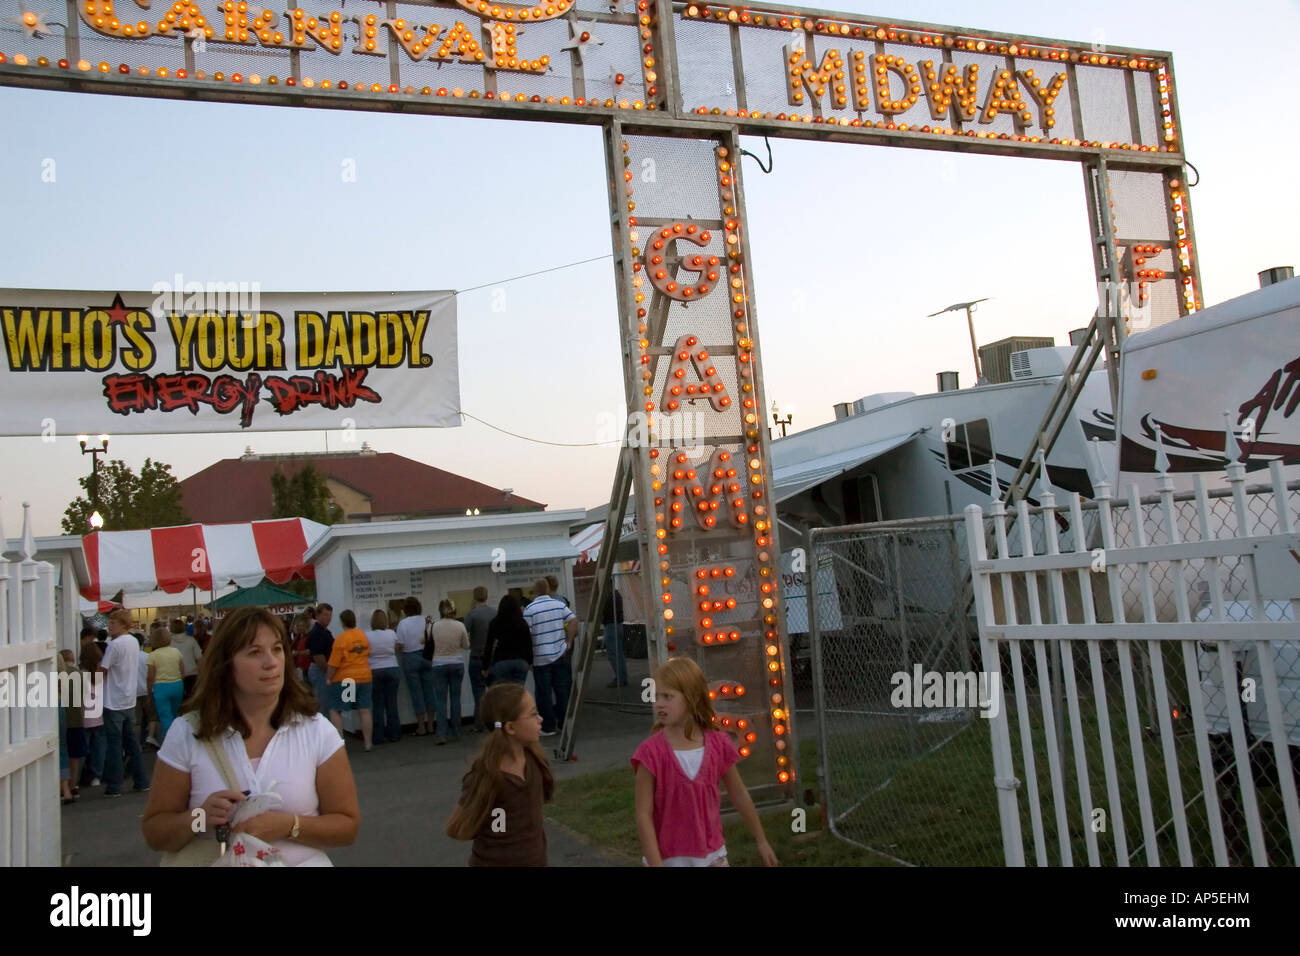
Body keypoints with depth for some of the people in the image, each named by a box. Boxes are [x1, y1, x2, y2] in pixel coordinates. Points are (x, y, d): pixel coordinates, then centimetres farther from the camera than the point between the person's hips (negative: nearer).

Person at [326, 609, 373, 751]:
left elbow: (333, 664, -13)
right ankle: (367, 743, 11)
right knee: (365, 710, 7)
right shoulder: (363, 635, 4)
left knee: (335, 711, 5)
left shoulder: (341, 639, -14)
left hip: (344, 678, -5)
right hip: (364, 676, 5)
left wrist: (328, 678, -2)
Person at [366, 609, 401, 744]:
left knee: (378, 704, 5)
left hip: (374, 671, -1)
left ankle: (378, 736, 7)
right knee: (392, 703, 6)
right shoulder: (392, 634, -4)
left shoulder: (366, 636, -9)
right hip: (392, 669, 1)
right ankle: (394, 735, 11)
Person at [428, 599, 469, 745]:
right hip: (457, 663, 1)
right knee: (455, 698, 9)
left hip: (439, 665, -1)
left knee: (441, 700, 2)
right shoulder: (460, 626, -6)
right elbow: (466, 646, 4)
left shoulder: (433, 626, -9)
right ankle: (456, 733, 15)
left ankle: (441, 735, -6)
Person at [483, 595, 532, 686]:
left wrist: (485, 666, 4)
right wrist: (529, 662, 20)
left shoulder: (495, 623, -5)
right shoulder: (523, 624, 3)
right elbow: (529, 644, 7)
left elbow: (489, 646, -3)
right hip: (521, 663, 3)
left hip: (501, 663, -3)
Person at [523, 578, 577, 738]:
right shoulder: (559, 605, 3)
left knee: (544, 693, 4)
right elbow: (573, 620, -3)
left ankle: (548, 727, 8)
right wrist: (569, 642, 2)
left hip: (540, 658, -3)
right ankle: (564, 724, 16)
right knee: (563, 690, 11)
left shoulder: (530, 609, -9)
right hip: (560, 654, 3)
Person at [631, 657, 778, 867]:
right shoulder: (652, 752, -16)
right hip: (669, 858, -3)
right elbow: (643, 815, -14)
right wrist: (655, 864, -18)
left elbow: (739, 795, 7)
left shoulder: (718, 745, -7)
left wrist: (761, 840, 17)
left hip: (712, 855, 3)